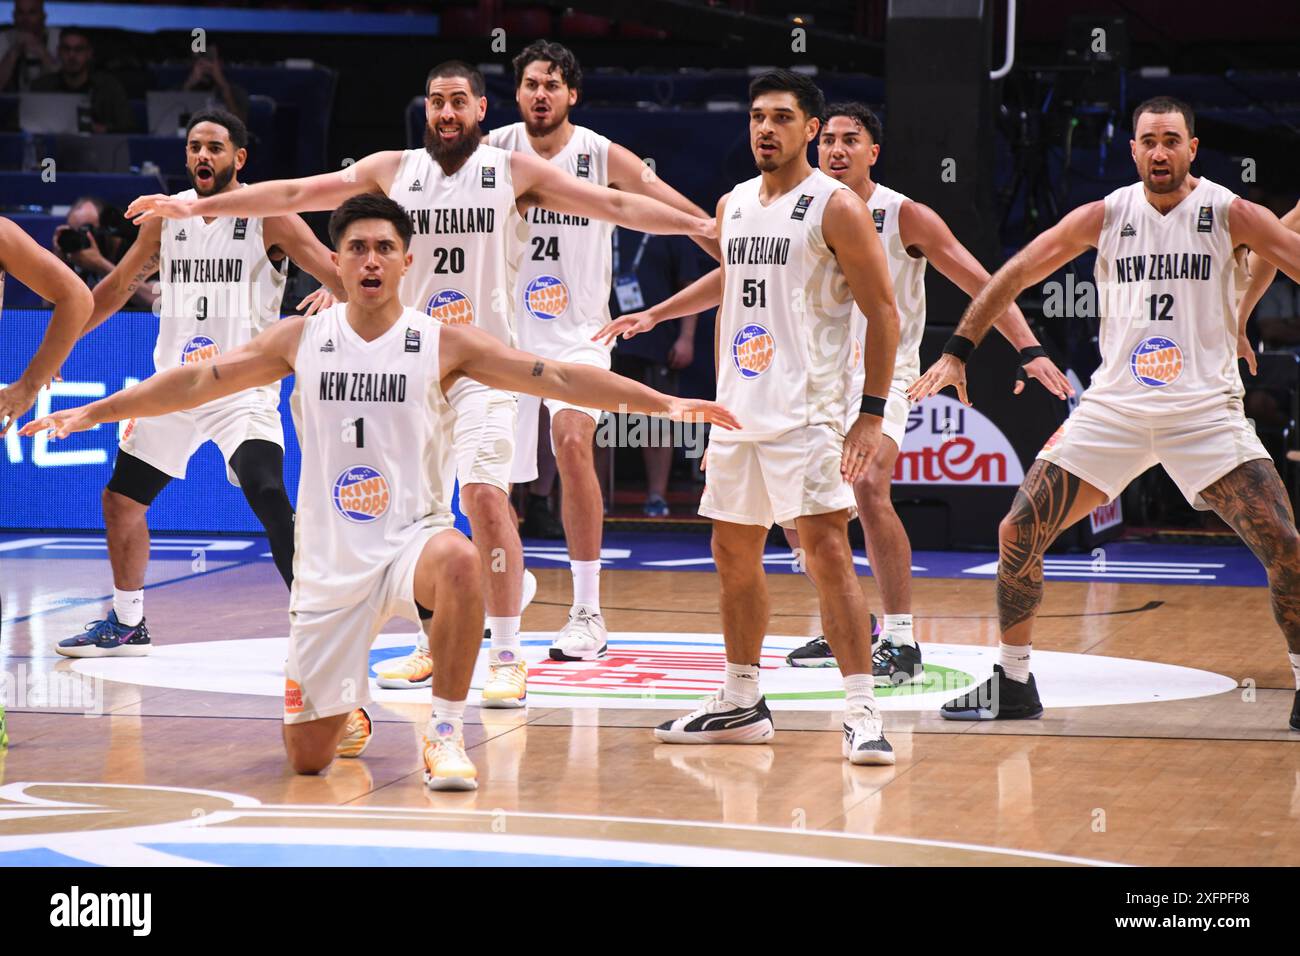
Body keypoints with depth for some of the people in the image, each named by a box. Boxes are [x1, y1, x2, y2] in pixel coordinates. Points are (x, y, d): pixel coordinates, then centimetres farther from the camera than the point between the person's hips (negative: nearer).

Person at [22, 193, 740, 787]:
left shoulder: (442, 345, -4)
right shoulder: (300, 339, 2)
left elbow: (554, 377, -10)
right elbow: (197, 381, 7)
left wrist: (662, 404, -18)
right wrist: (94, 412, 4)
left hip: (410, 539, -2)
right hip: (330, 560, 2)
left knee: (458, 561, -40)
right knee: (307, 760, 0)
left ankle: (445, 733, -23)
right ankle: (339, 702, 38)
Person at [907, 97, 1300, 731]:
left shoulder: (1230, 216, -5)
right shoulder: (1105, 216, 2)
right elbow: (1016, 274, 7)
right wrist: (956, 352, 2)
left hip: (1206, 411, -2)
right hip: (1113, 409, 2)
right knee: (1018, 534, -3)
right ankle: (1013, 684, 13)